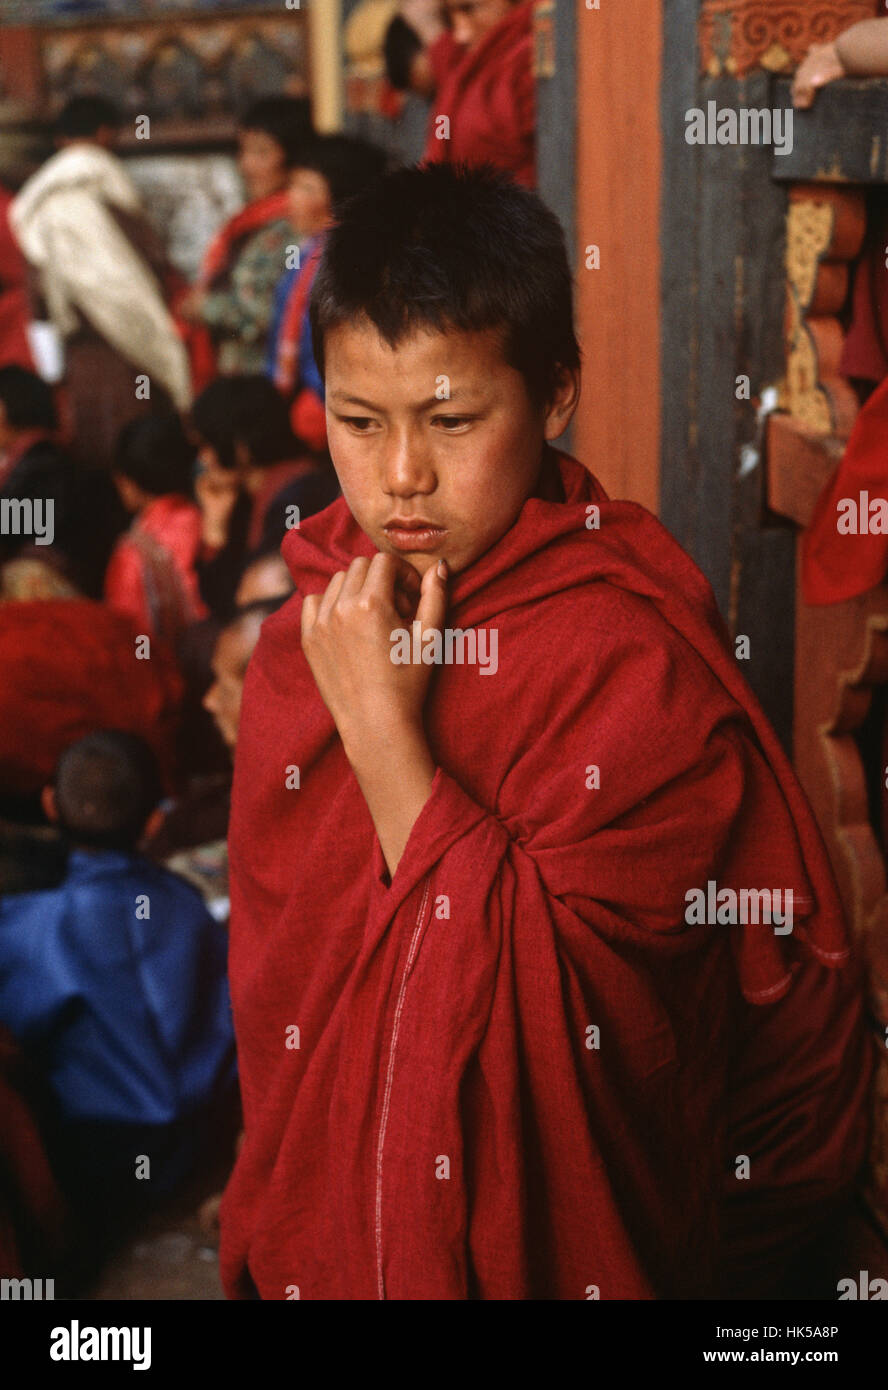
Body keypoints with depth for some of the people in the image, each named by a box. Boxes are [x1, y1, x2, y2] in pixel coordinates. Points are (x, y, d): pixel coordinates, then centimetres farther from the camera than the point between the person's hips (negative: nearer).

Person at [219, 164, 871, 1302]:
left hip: (552, 1251, -5)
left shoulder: (638, 665, -24)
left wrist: (382, 728, -29)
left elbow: (564, 1017, -30)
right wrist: (260, 1207, 16)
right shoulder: (311, 626, -2)